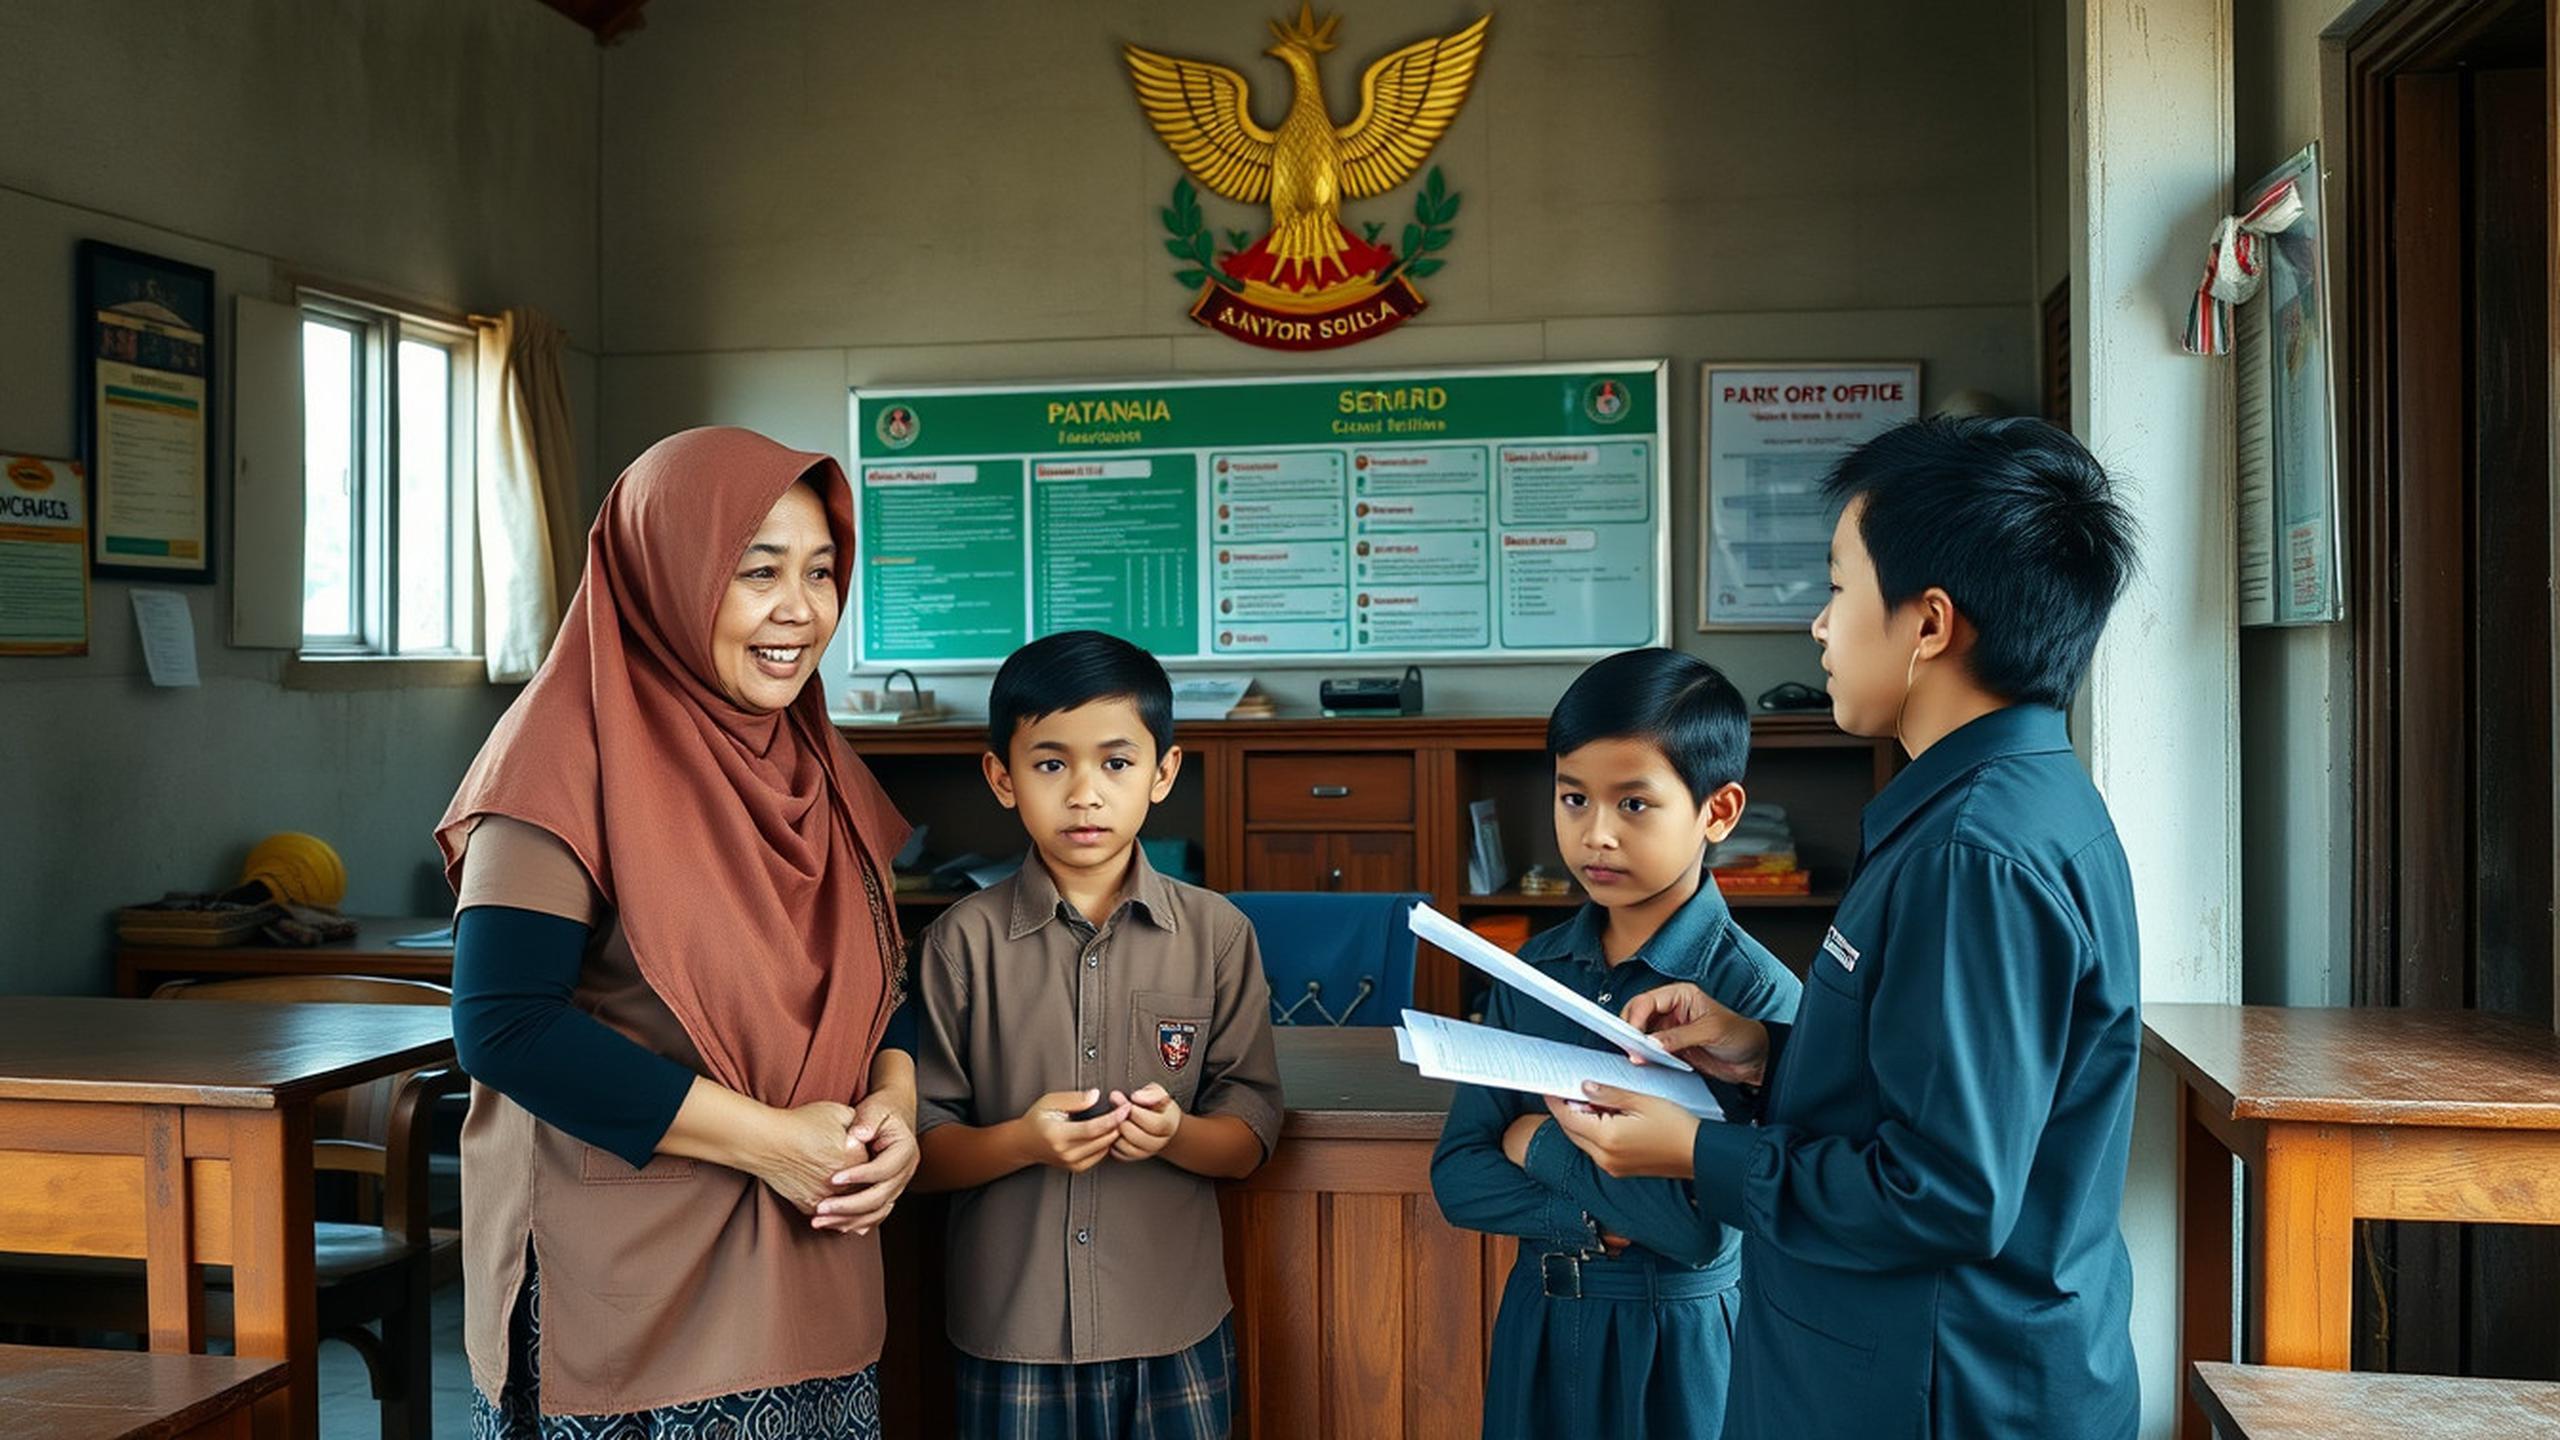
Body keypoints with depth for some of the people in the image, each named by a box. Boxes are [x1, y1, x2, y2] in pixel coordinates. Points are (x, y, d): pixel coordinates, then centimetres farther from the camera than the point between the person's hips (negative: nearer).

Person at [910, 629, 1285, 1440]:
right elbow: (924, 1152, -1)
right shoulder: (965, 941, -4)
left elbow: (1249, 1142, 1)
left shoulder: (1216, 934, -2)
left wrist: (1176, 1132, -19)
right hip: (1010, 1338, -1)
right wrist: (1020, 1142, -19)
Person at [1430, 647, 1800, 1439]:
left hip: (1681, 1337, -4)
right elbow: (1459, 1178, -4)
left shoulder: (1757, 991, -17)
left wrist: (1542, 1141, -13)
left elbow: (1706, 1225, -24)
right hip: (1540, 1320, 5)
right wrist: (1600, 1219, -19)